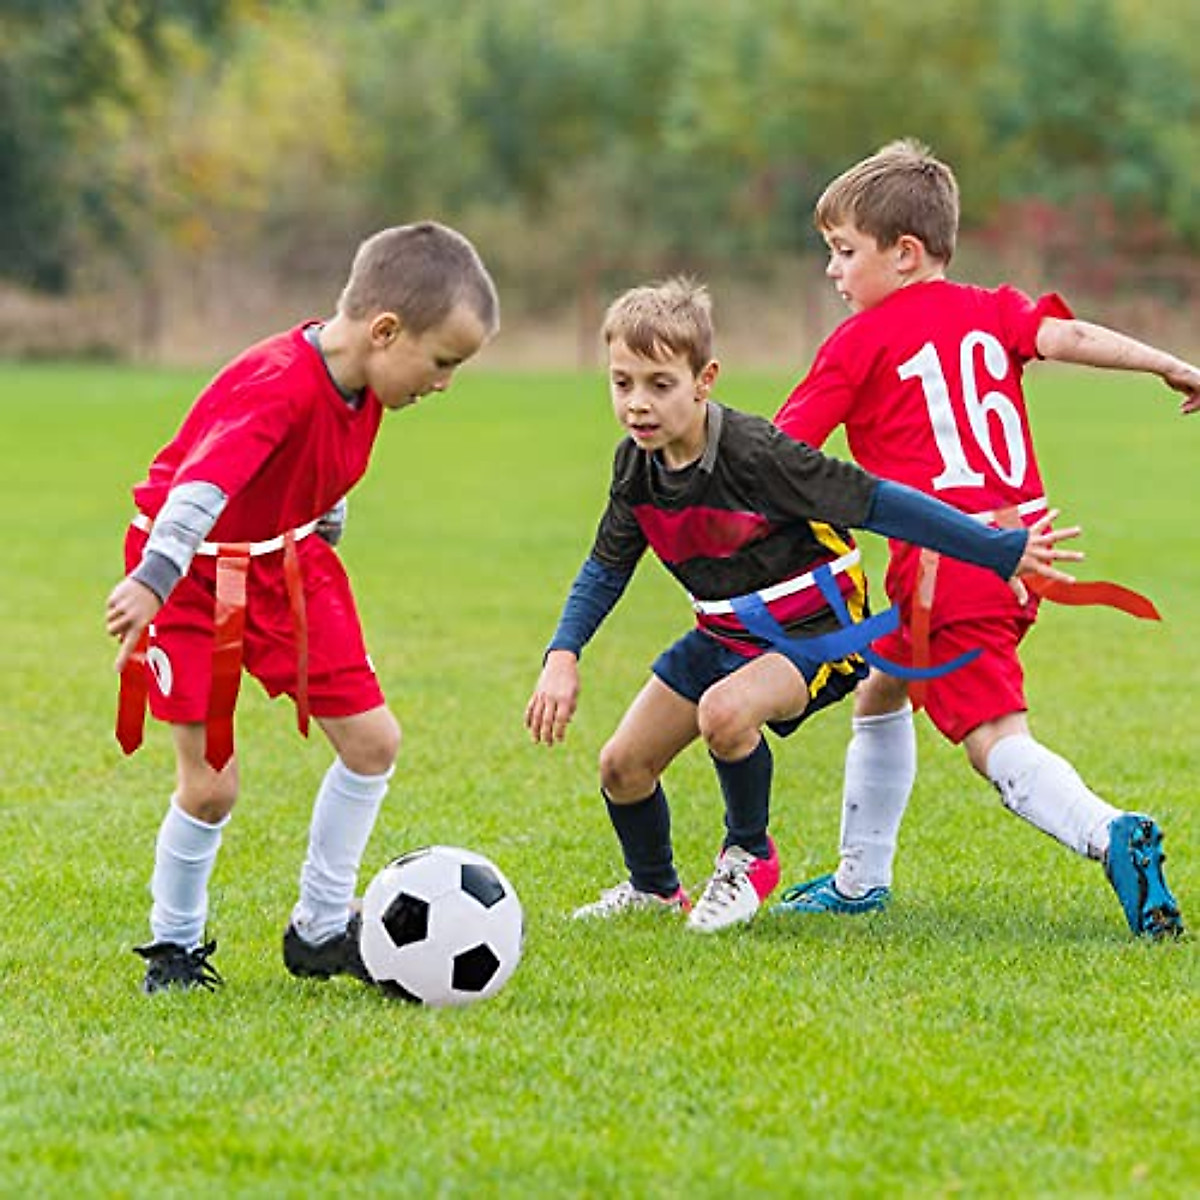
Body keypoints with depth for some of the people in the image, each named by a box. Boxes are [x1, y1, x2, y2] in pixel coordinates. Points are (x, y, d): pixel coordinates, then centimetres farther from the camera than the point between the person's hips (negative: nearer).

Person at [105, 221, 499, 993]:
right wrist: (152, 581, -56)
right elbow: (204, 481, -45)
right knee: (212, 784, -8)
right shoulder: (280, 387, -32)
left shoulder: (363, 380, -5)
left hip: (285, 561, 8)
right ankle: (174, 948, 15)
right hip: (194, 570, -8)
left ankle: (322, 929, 17)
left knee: (373, 740, 3)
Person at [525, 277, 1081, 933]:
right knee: (622, 765, 5)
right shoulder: (637, 465, -7)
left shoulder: (755, 453, -29)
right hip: (725, 634, 7)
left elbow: (879, 503, -26)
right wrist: (562, 657, -6)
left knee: (724, 711, -35)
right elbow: (606, 567, 8)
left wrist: (1004, 551, -25)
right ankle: (654, 889, 36)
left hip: (817, 633, -7)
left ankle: (749, 856, -7)